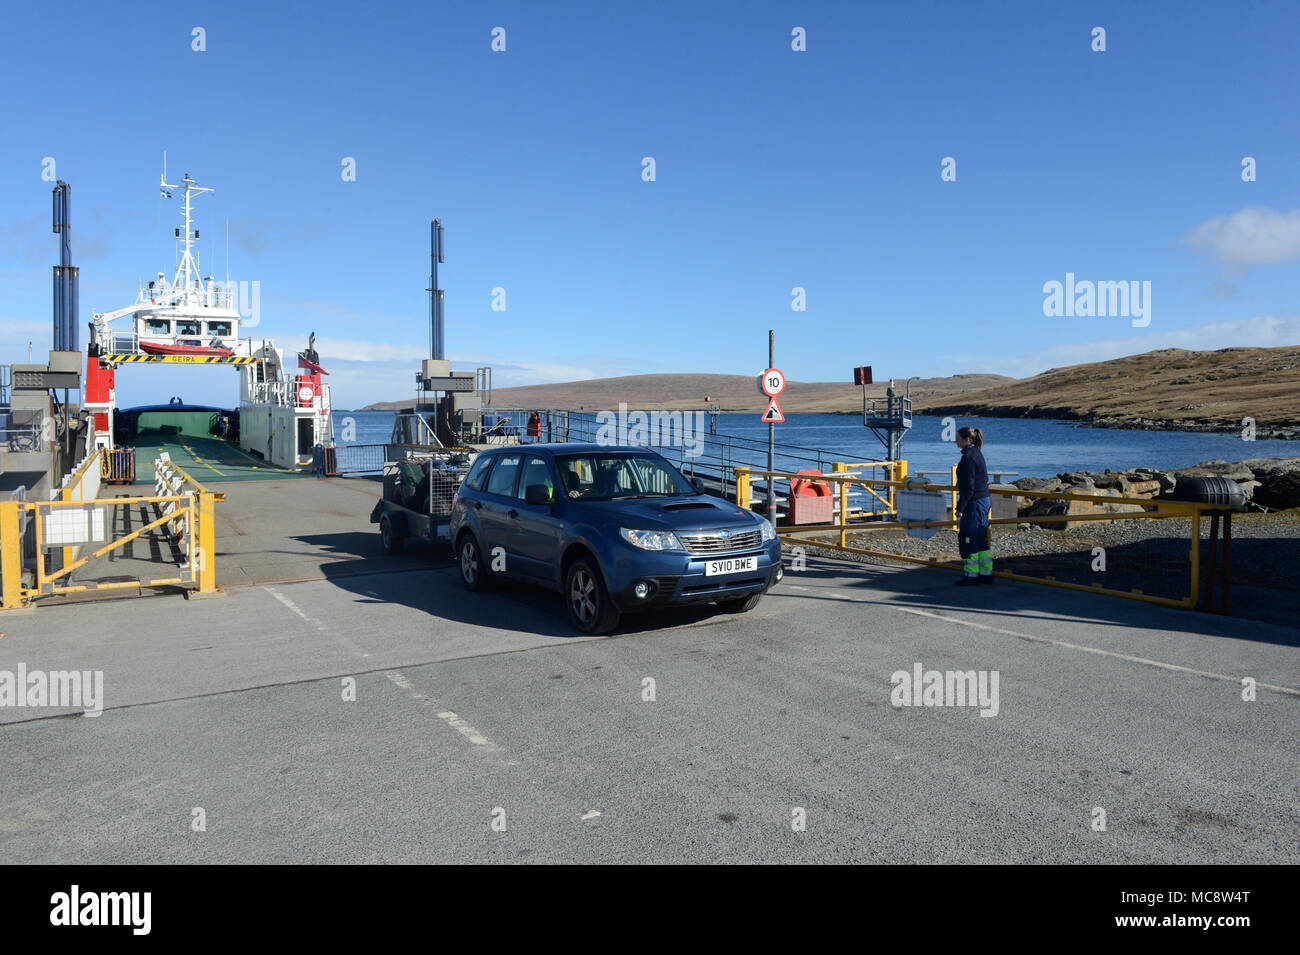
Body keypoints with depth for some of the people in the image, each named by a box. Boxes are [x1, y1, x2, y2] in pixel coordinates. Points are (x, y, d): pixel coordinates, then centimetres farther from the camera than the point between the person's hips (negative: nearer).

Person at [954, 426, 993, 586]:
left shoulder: (968, 457, -17)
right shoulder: (977, 453, 13)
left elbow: (968, 487, -20)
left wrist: (960, 508, -17)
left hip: (975, 501, -10)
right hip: (985, 499, 10)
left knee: (966, 537, -2)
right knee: (980, 538, 14)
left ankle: (971, 574, 3)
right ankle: (986, 573, 18)